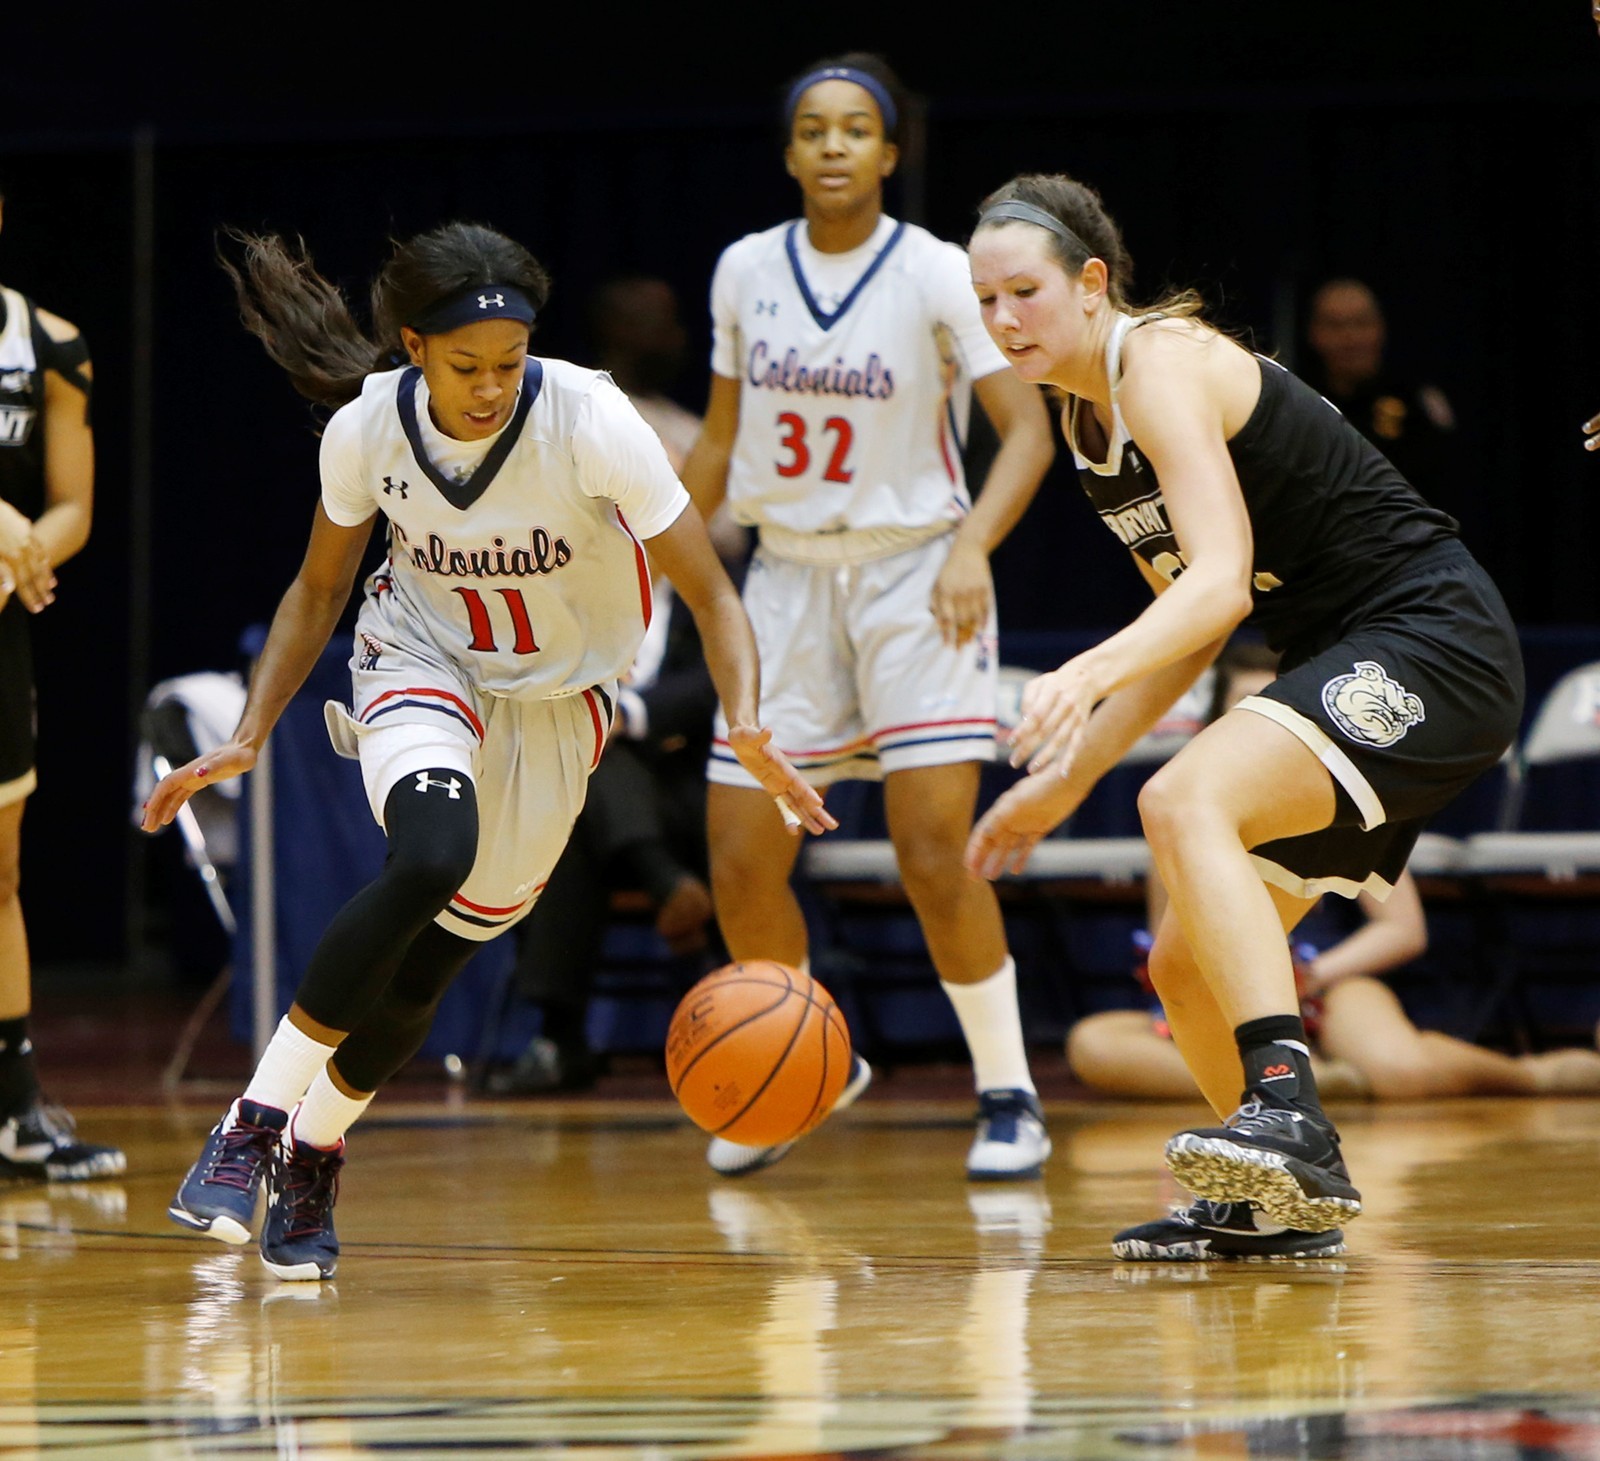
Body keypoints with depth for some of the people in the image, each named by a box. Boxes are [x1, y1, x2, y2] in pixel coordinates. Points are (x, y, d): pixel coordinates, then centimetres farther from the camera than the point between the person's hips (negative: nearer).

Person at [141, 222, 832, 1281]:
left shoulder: (592, 422, -27)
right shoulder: (367, 430, -19)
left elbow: (711, 594, -25)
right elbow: (319, 589, 0)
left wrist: (747, 726, -42)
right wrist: (249, 736, -9)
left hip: (558, 698, 1)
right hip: (422, 663, -1)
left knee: (424, 968, 3)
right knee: (431, 859, -32)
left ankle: (313, 1153, 32)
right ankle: (254, 1122, -24)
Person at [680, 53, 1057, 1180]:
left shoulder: (936, 275, -10)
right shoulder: (746, 271, 3)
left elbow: (1029, 429, -14)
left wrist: (973, 546, -29)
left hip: (915, 578, -4)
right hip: (788, 578, 4)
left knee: (934, 853, -15)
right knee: (740, 864, 0)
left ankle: (1010, 1095, -1)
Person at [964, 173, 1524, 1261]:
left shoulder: (1162, 361, -15)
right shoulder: (1089, 416, 13)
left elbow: (1221, 580, -29)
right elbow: (1189, 632, 19)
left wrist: (1089, 674, -45)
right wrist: (1065, 780, 14)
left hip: (1433, 643, -10)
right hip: (1358, 677, 10)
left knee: (1184, 803, -33)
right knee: (1187, 966, 11)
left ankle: (1289, 1108, -43)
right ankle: (1280, 1197, 28)